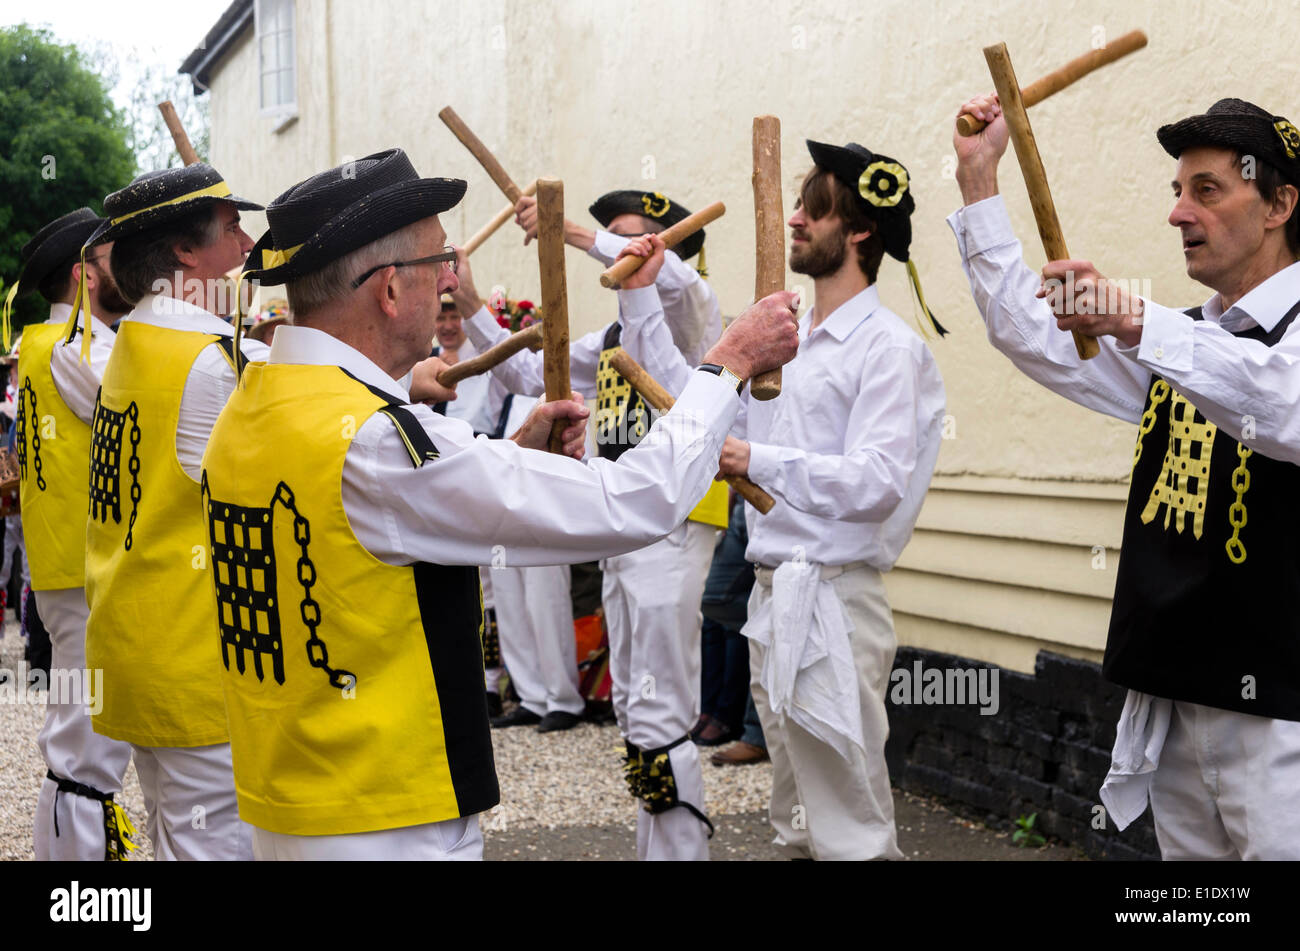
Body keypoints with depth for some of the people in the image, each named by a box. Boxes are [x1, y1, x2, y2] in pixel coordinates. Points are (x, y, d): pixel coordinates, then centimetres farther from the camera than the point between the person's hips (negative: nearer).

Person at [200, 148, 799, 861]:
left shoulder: (247, 411, 4)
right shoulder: (372, 440, -24)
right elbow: (632, 506, -22)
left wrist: (514, 449, 11)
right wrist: (732, 362, -10)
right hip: (390, 829, -9)